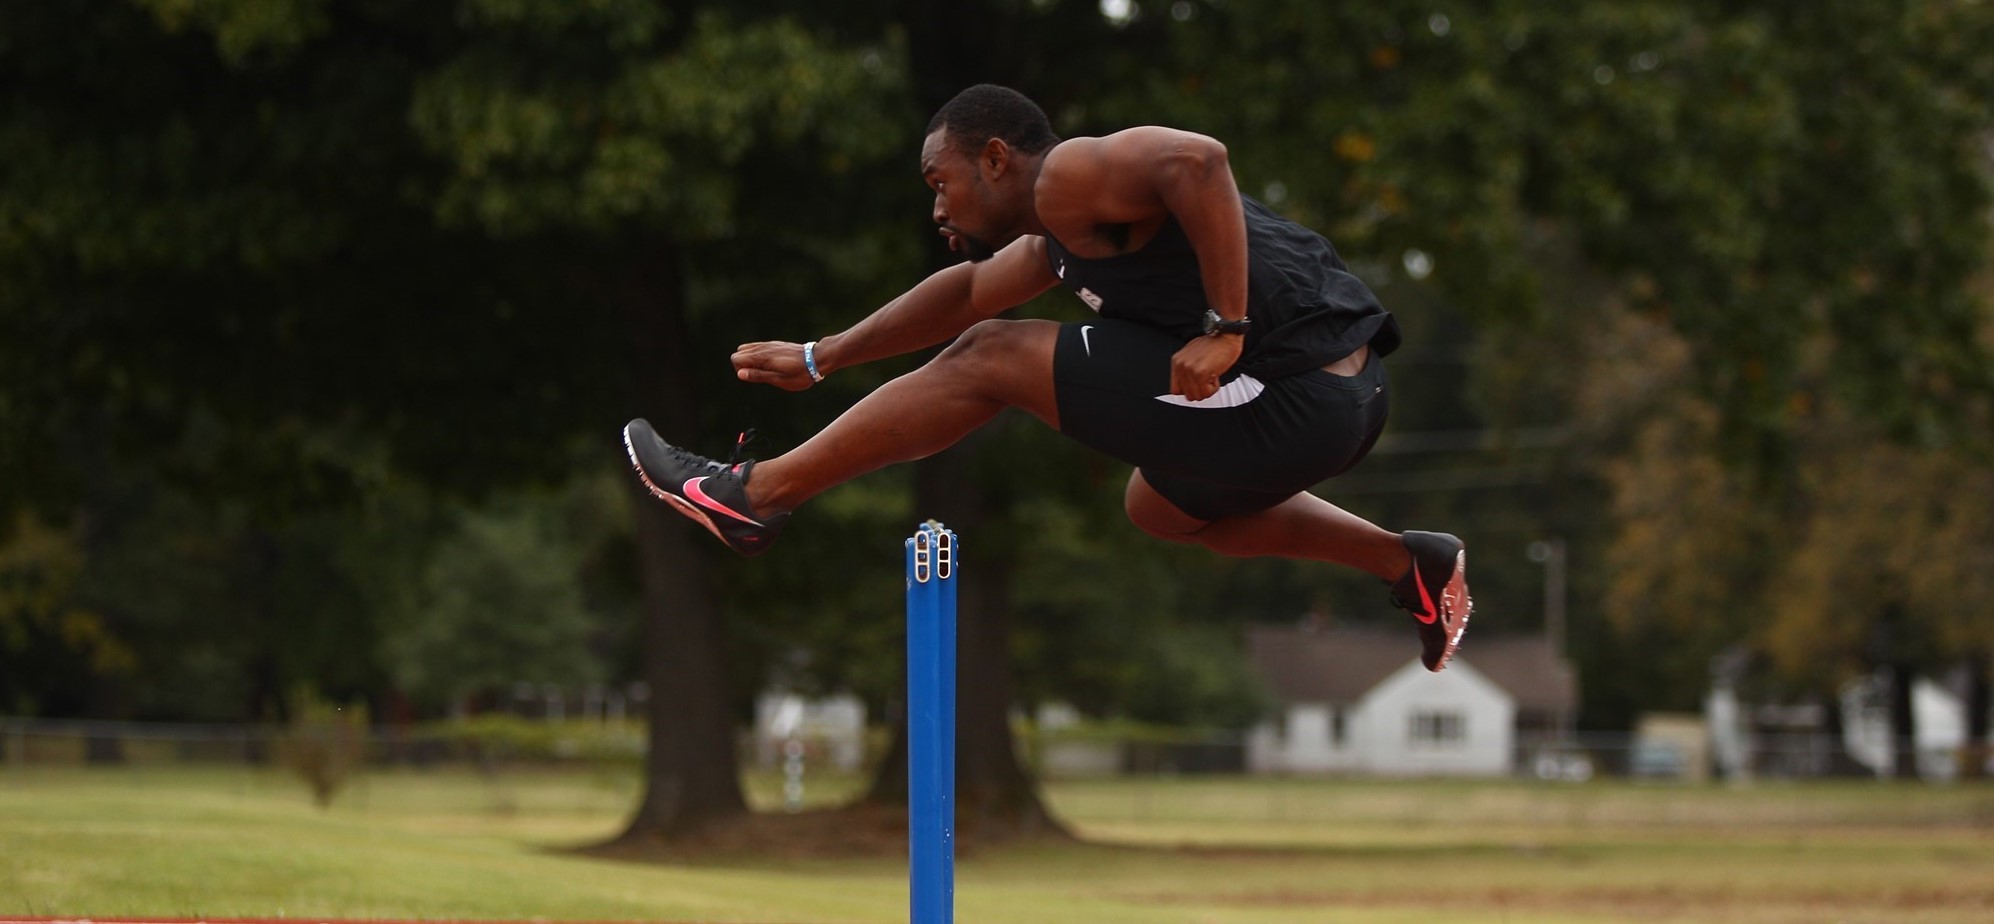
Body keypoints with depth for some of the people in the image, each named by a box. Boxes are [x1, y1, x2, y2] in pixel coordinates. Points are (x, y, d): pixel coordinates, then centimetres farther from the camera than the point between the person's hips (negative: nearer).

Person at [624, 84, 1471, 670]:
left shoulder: (1070, 176, -9)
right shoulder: (1060, 237, 23)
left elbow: (1197, 161, -26)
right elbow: (969, 291, 36)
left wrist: (1227, 328, -26)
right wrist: (820, 360, 41)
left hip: (1295, 403, -10)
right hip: (1343, 400, 10)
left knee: (988, 361, 0)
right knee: (1160, 506, 38)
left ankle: (751, 499, 8)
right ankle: (1412, 565, 28)